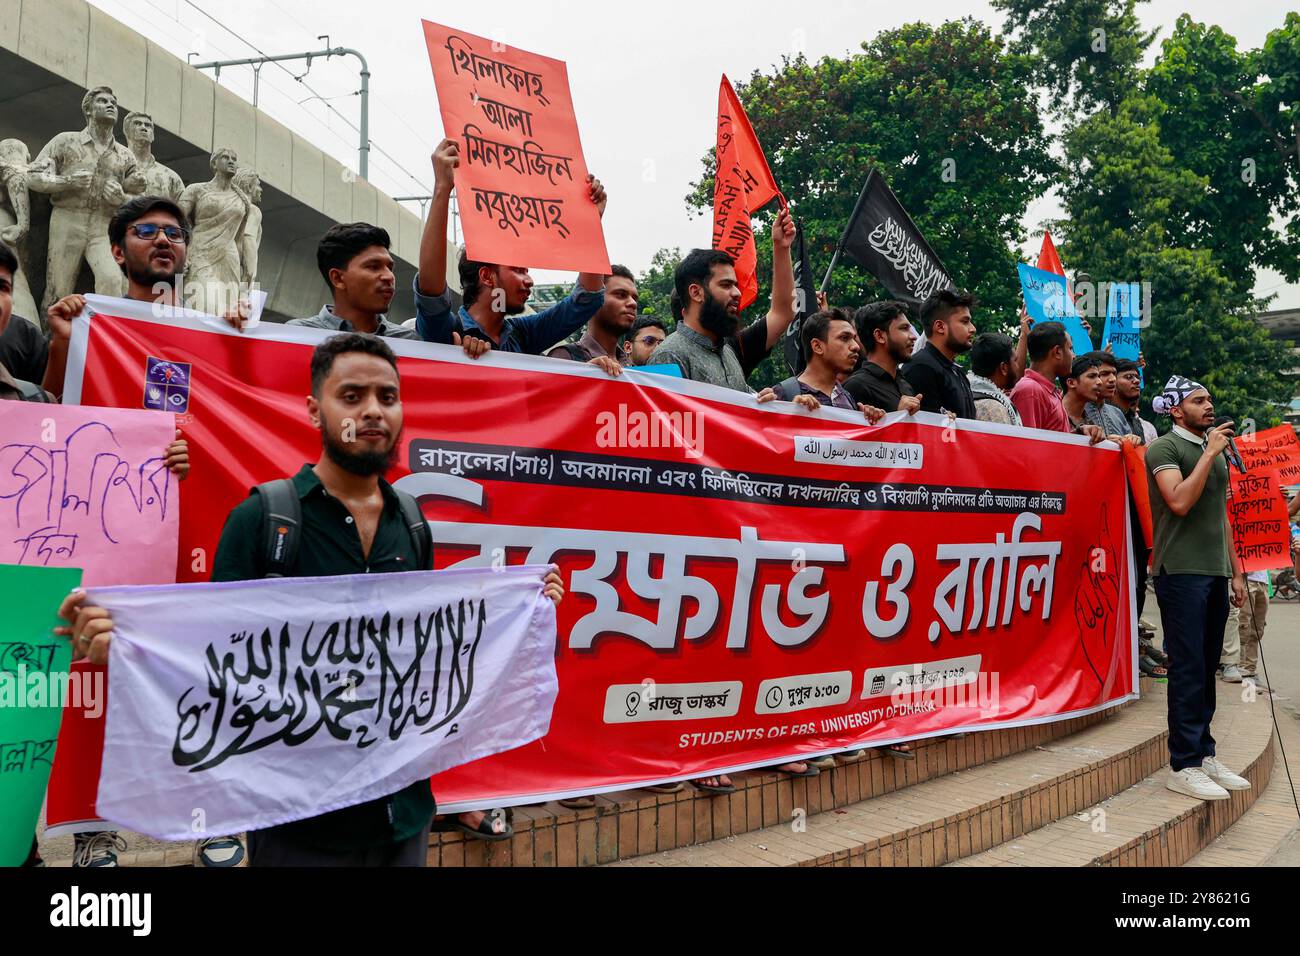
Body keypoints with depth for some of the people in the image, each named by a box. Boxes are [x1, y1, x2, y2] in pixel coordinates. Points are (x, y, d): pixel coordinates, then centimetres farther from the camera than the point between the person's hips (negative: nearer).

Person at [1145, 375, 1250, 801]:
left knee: (1207, 668, 10)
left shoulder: (1216, 451, 19)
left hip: (1215, 573, 7)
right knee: (1188, 669, -6)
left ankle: (1204, 753, 18)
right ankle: (1183, 765, -1)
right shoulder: (1164, 448, -5)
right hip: (1181, 572, -7)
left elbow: (1221, 516, 22)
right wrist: (1210, 453, -14)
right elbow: (1180, 501, -20)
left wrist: (1235, 571, 18)